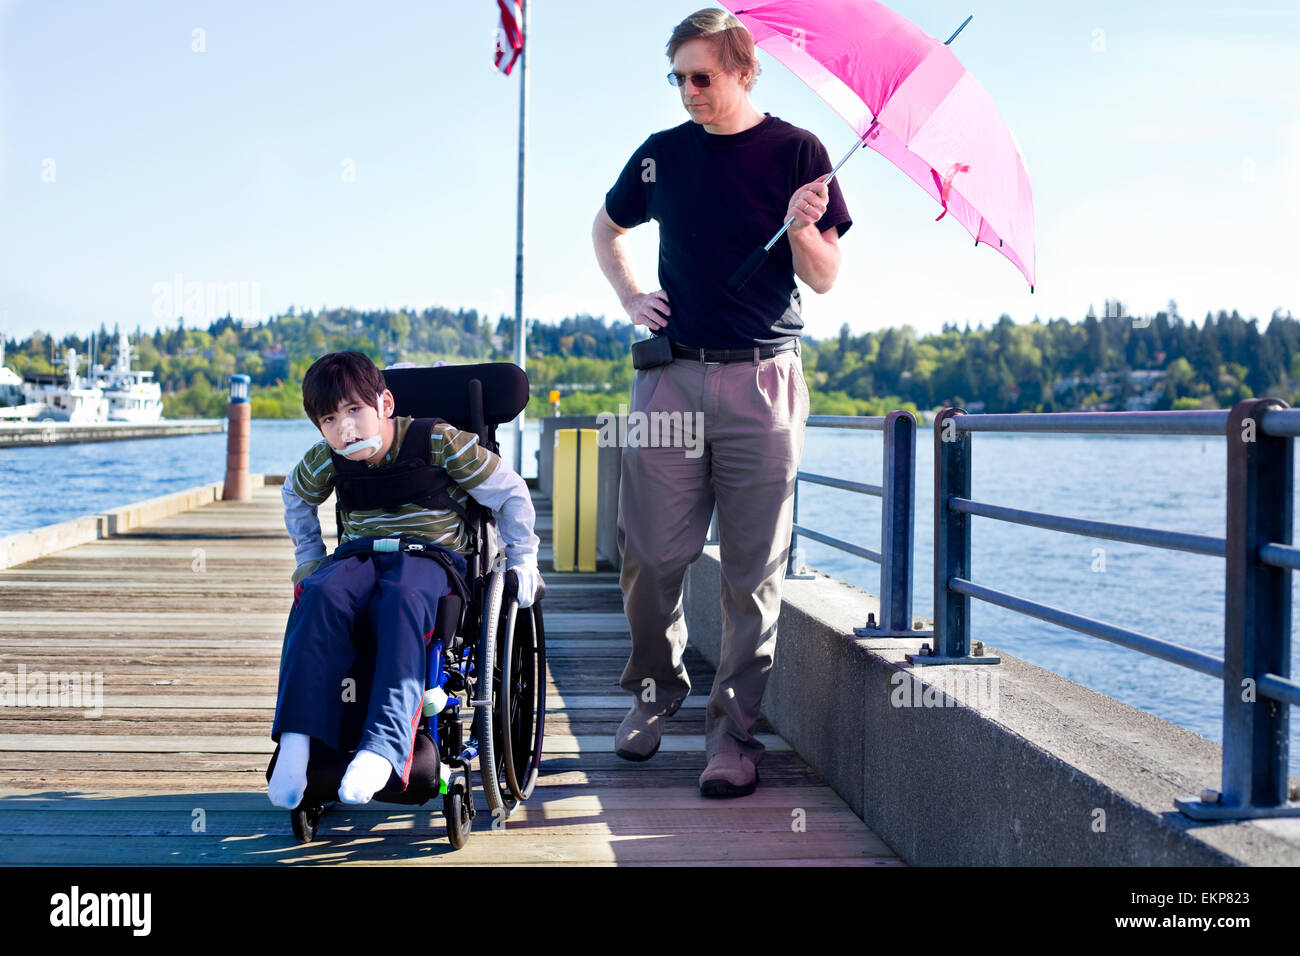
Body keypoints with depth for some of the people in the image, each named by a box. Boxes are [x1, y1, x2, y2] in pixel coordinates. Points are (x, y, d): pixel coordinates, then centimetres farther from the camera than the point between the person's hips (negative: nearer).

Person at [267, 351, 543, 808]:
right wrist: (310, 559, 21)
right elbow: (296, 499, 27)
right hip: (360, 553, 3)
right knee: (320, 596, -34)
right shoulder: (325, 462, 1)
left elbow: (509, 493, 1)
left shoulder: (438, 442, -10)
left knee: (402, 600, -41)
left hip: (432, 553, -3)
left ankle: (383, 747, -51)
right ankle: (296, 740, -37)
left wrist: (522, 560, 1)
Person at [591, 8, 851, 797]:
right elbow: (606, 230, 28)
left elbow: (825, 280, 2)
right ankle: (656, 687, 26)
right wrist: (630, 296, 12)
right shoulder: (661, 155, 10)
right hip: (672, 376, 3)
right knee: (650, 554, 2)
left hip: (761, 383, -2)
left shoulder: (797, 153, 2)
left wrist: (800, 229, -18)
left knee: (753, 570, -1)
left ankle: (733, 731, 7)